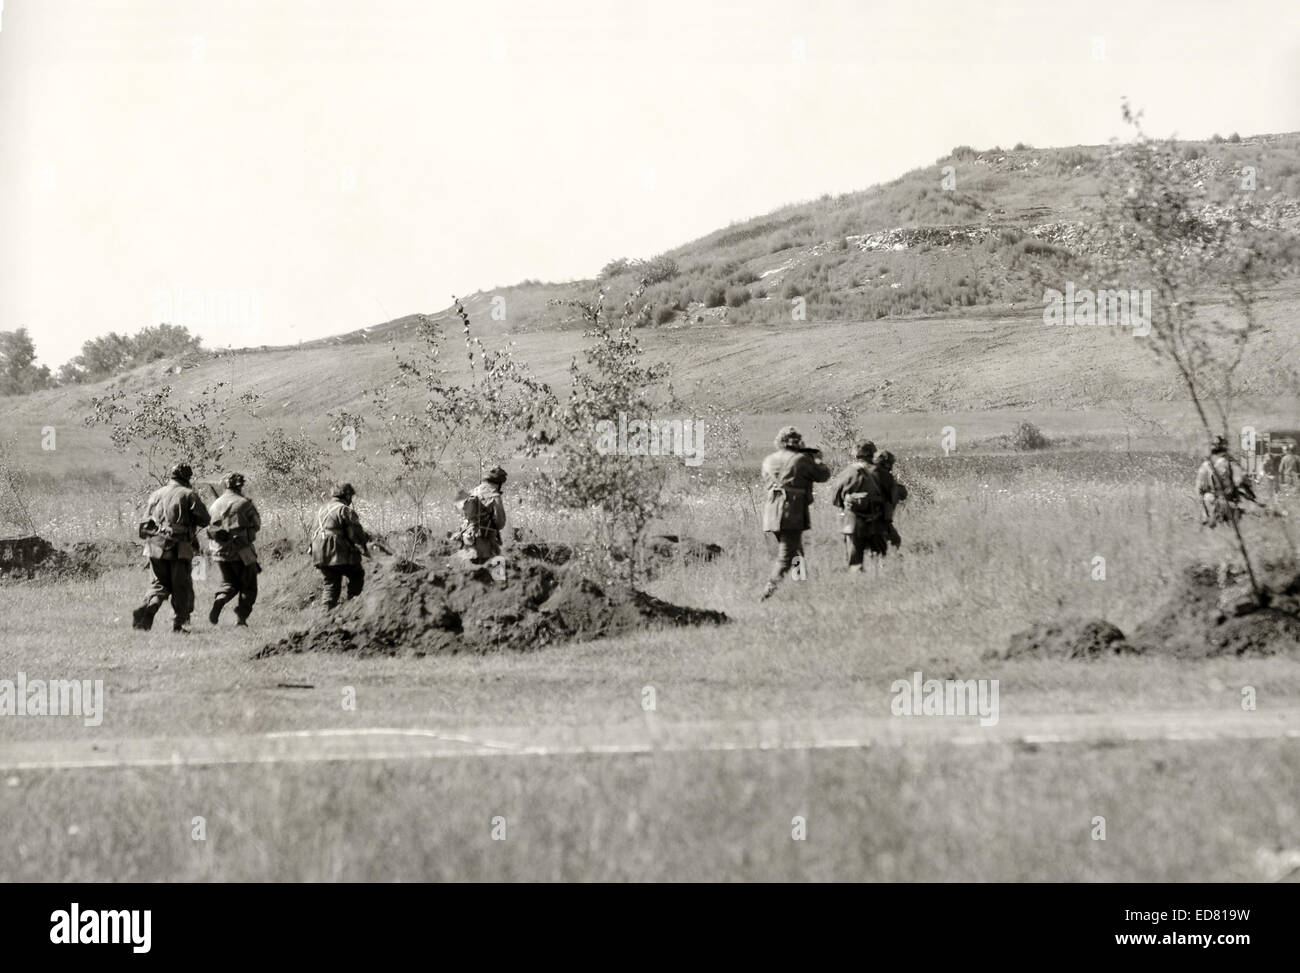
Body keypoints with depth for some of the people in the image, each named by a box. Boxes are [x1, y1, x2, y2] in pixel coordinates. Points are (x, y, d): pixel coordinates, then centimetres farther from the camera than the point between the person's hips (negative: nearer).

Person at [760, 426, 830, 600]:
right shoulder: (802, 459, -6)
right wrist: (817, 459, 25)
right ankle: (769, 590, -18)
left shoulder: (769, 460, 9)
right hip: (792, 512, -6)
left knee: (796, 553, 20)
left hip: (772, 512, 6)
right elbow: (824, 475, 7)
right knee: (786, 556, -6)